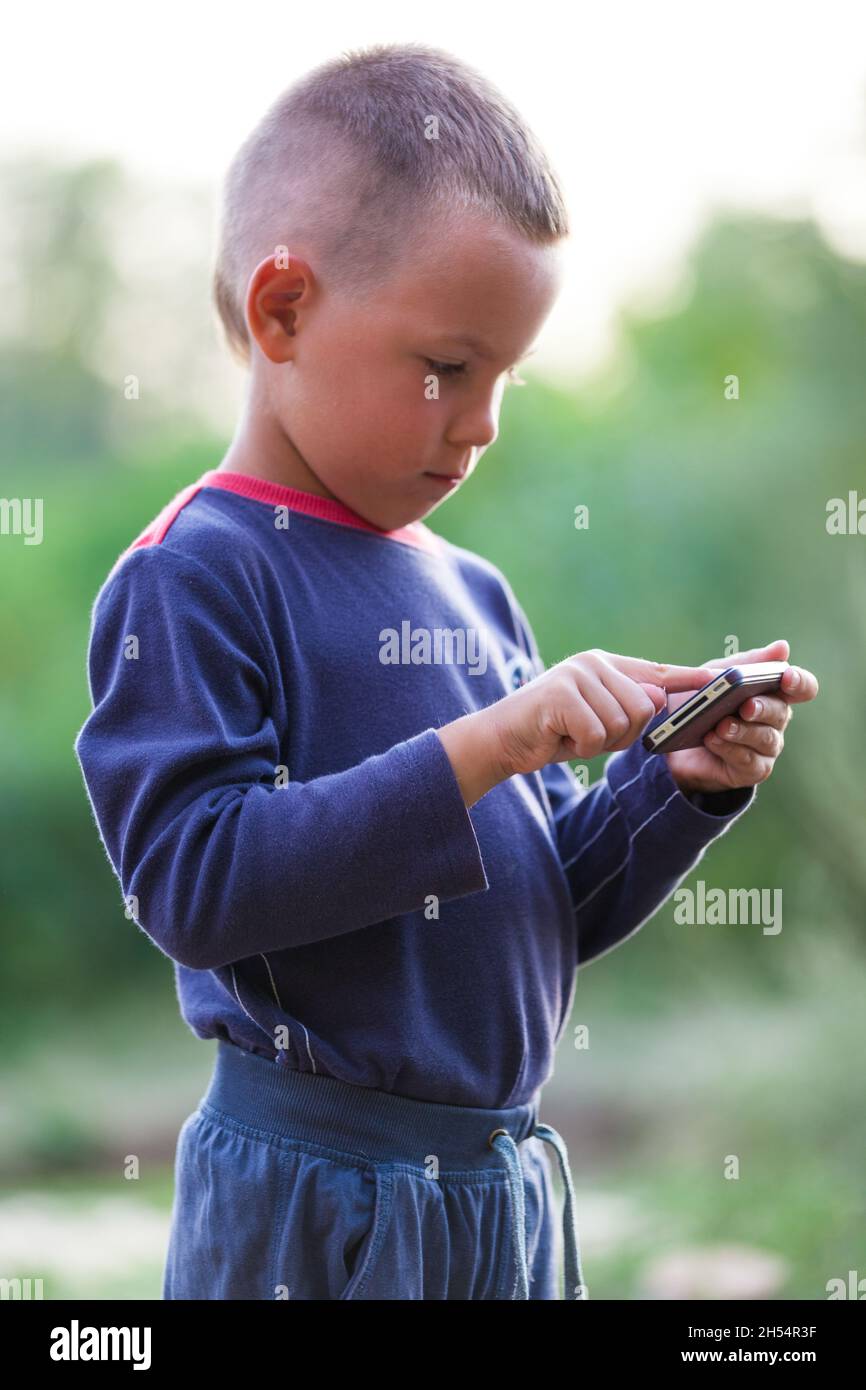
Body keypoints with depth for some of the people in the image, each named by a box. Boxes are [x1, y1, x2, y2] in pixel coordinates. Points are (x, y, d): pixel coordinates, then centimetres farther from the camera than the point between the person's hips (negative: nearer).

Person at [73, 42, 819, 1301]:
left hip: (510, 1186, 7)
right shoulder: (193, 577, -11)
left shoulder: (477, 595, 10)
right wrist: (481, 749, -25)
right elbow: (193, 881, -22)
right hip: (317, 1196, -7)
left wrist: (687, 783, -4)